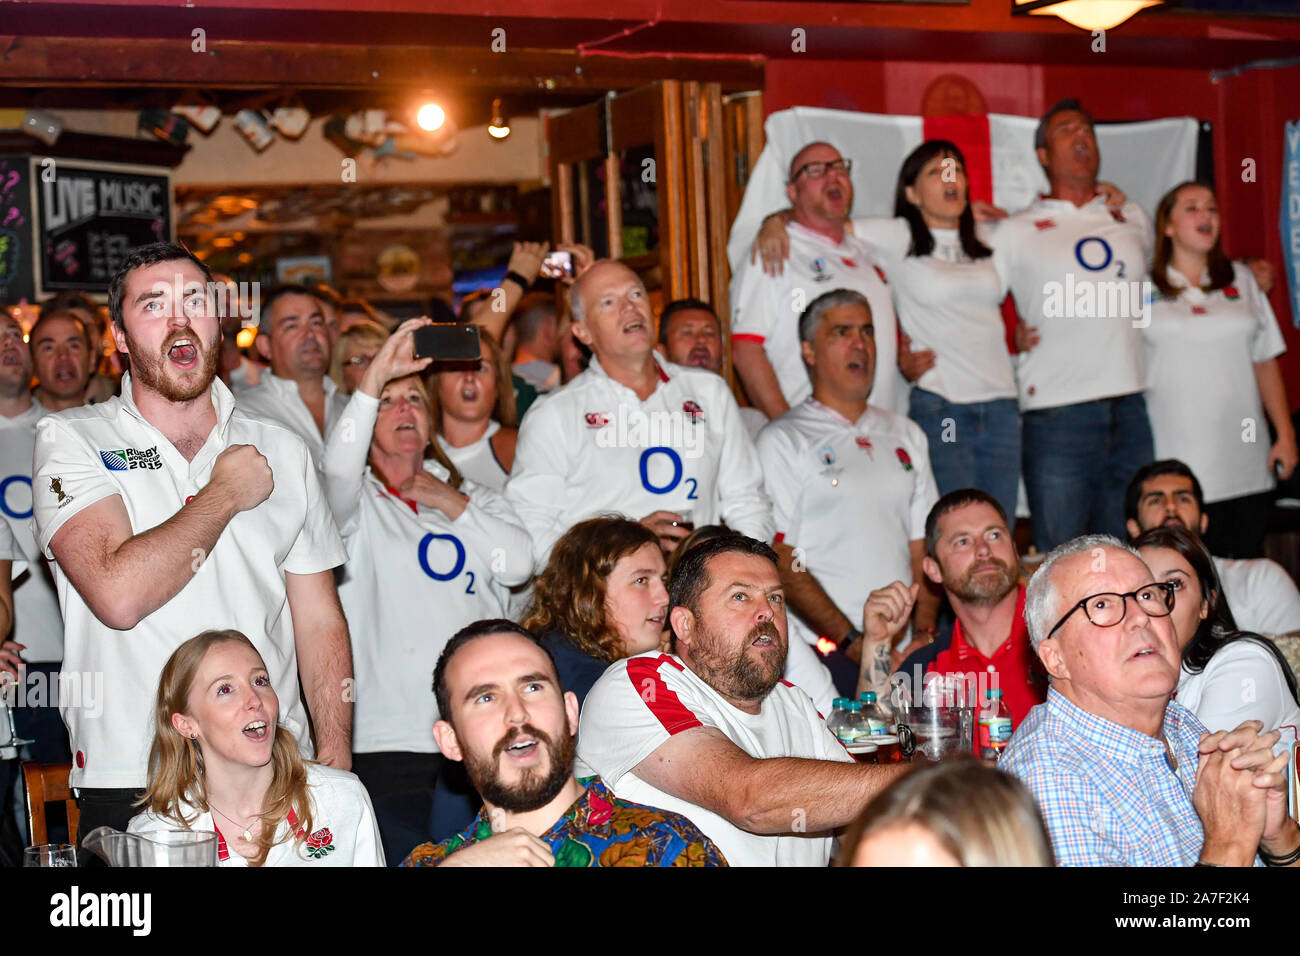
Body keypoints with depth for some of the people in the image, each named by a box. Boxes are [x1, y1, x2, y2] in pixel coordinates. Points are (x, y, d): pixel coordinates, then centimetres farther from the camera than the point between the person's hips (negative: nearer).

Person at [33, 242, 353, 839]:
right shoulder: (71, 441, -2)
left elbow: (320, 621, 10)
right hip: (129, 789, -3)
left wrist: (335, 763, -1)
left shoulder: (283, 451, 10)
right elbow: (118, 595, -18)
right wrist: (226, 494, -8)